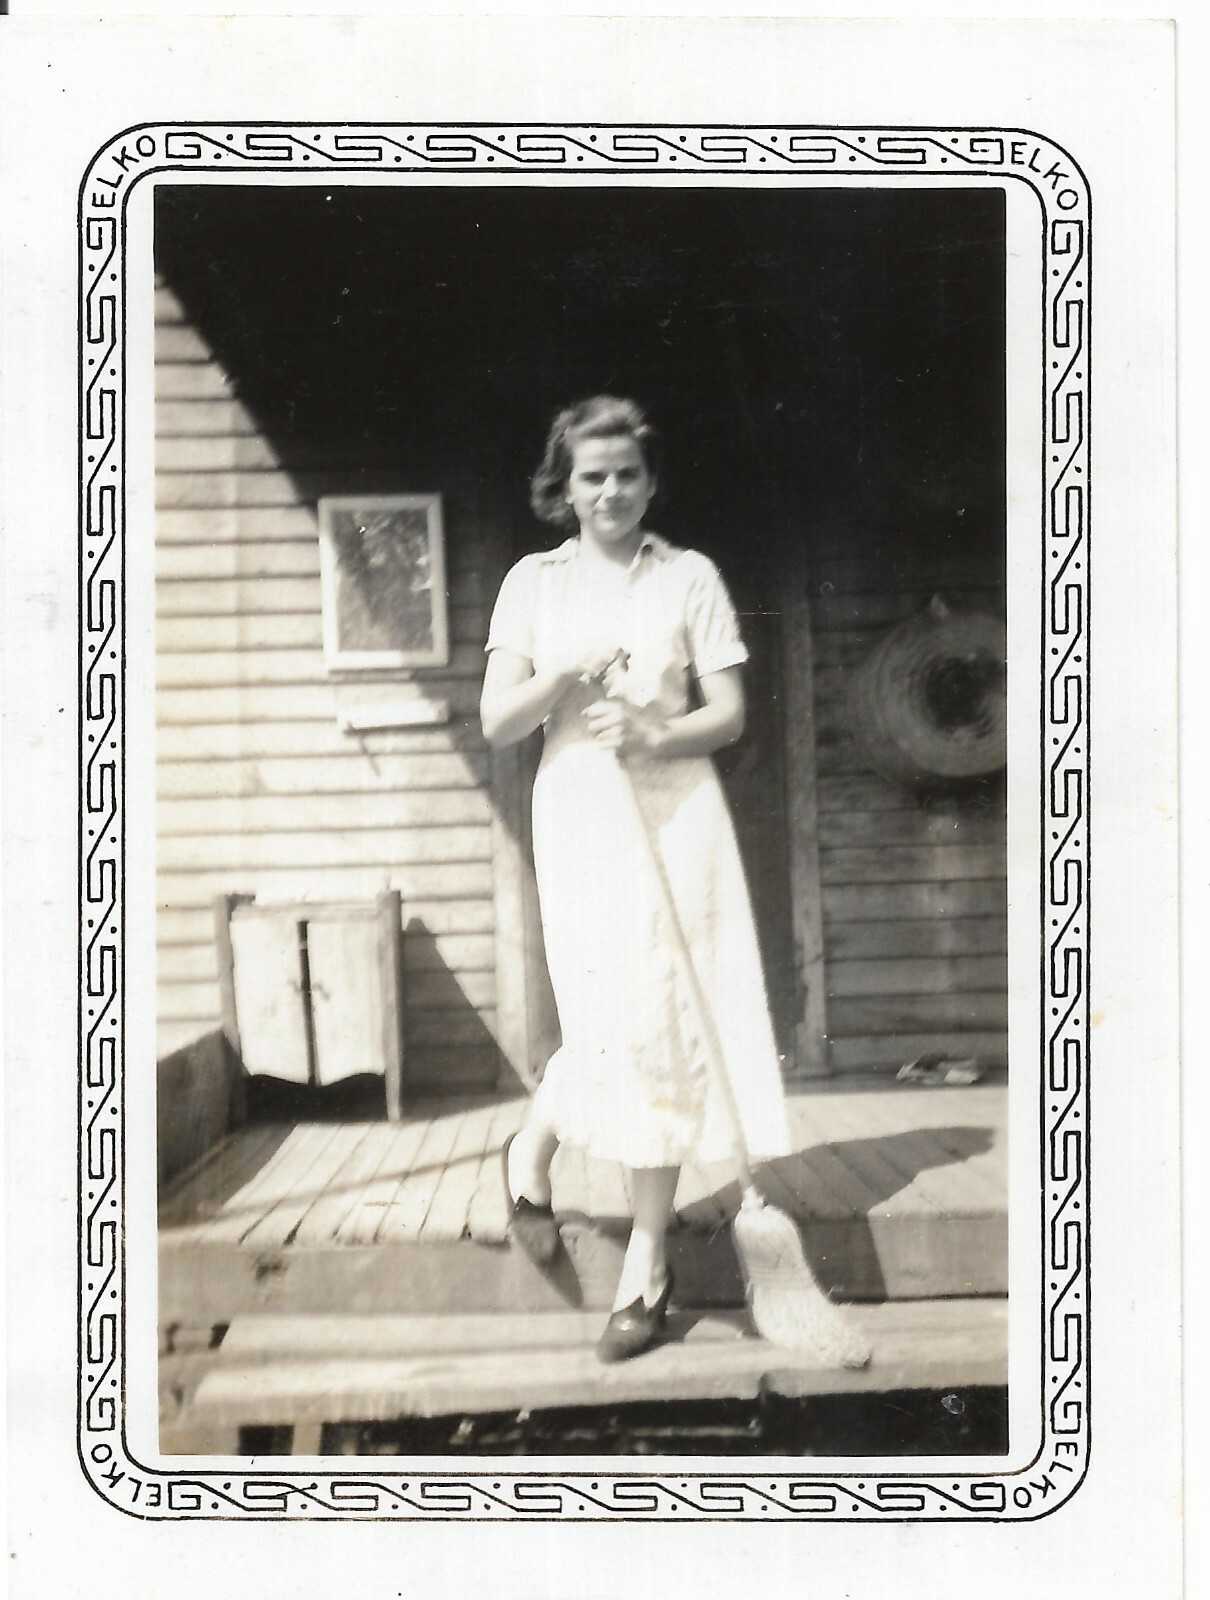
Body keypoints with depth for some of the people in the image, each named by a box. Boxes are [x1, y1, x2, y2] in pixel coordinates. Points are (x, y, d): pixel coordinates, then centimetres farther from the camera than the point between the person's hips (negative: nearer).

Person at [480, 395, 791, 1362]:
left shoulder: (690, 577, 7)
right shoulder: (535, 582, 8)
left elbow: (729, 713, 2)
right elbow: (497, 723, 2)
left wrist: (655, 736, -16)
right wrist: (561, 679, -16)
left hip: (675, 811, 1)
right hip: (578, 813, 0)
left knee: (668, 1019, 0)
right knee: (614, 1022, -9)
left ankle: (646, 1259, 14)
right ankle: (533, 1148, 25)